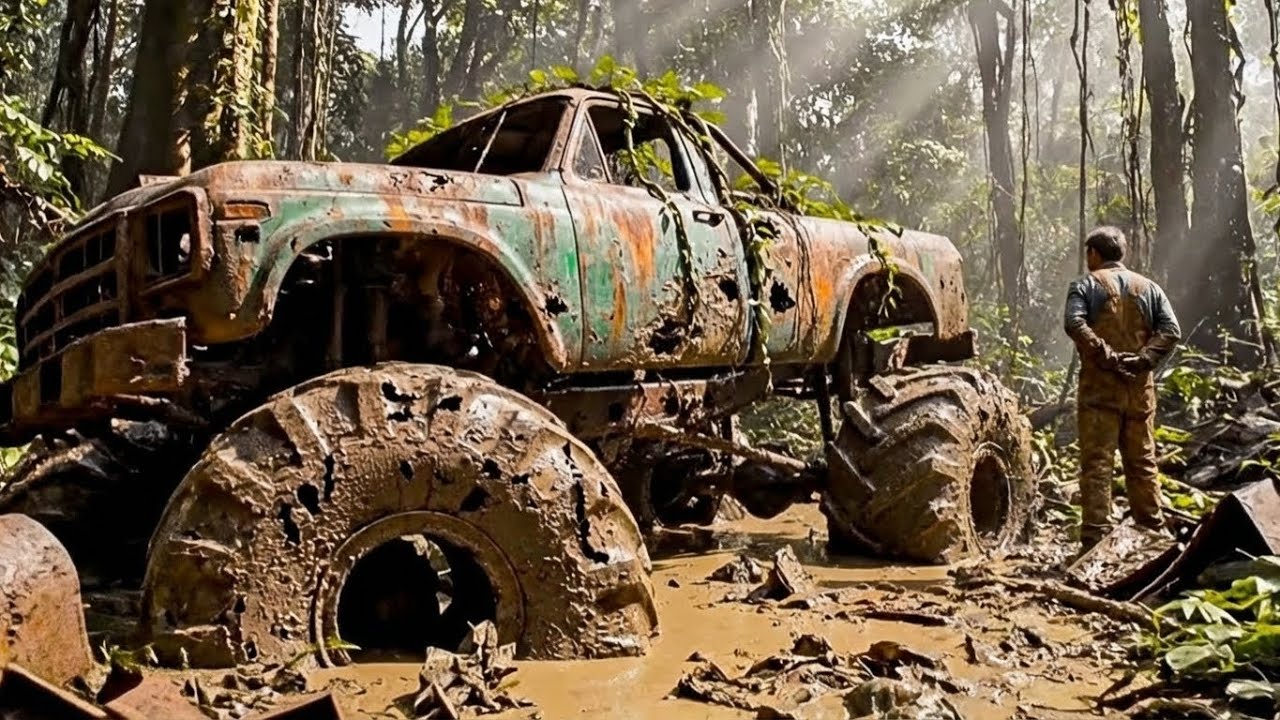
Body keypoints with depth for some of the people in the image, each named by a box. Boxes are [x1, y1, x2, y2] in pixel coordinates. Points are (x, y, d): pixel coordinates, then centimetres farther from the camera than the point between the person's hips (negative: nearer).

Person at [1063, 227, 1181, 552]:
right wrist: (1142, 360, -5)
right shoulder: (1148, 287, 13)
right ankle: (1154, 533, 19)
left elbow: (1075, 324, -18)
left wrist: (1108, 356, -15)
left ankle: (1096, 538, -6)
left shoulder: (1086, 285, 0)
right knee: (1143, 462, 14)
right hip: (1140, 387, 4)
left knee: (1097, 463, -3)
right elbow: (1171, 331, 2)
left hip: (1099, 386, -4)